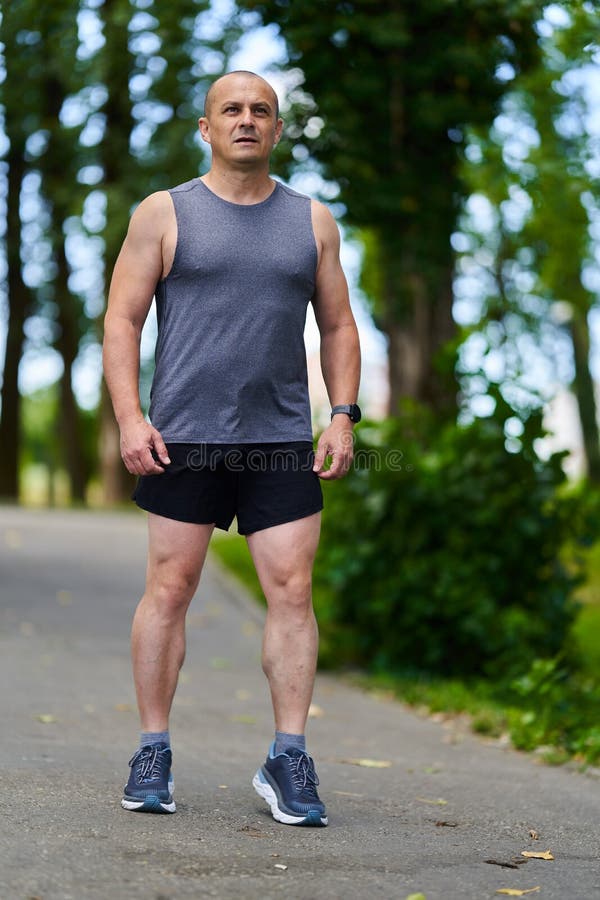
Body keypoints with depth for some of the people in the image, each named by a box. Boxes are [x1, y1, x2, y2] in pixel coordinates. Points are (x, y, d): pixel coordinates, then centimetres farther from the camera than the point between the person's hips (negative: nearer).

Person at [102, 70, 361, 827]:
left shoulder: (312, 221, 13)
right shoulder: (165, 214, 5)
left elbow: (337, 326, 15)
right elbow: (122, 318, 1)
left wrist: (343, 414, 2)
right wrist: (129, 416, -10)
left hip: (282, 442, 2)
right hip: (183, 438, -2)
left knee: (292, 592, -4)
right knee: (168, 589, 0)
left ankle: (288, 762, 1)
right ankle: (152, 754, 9)